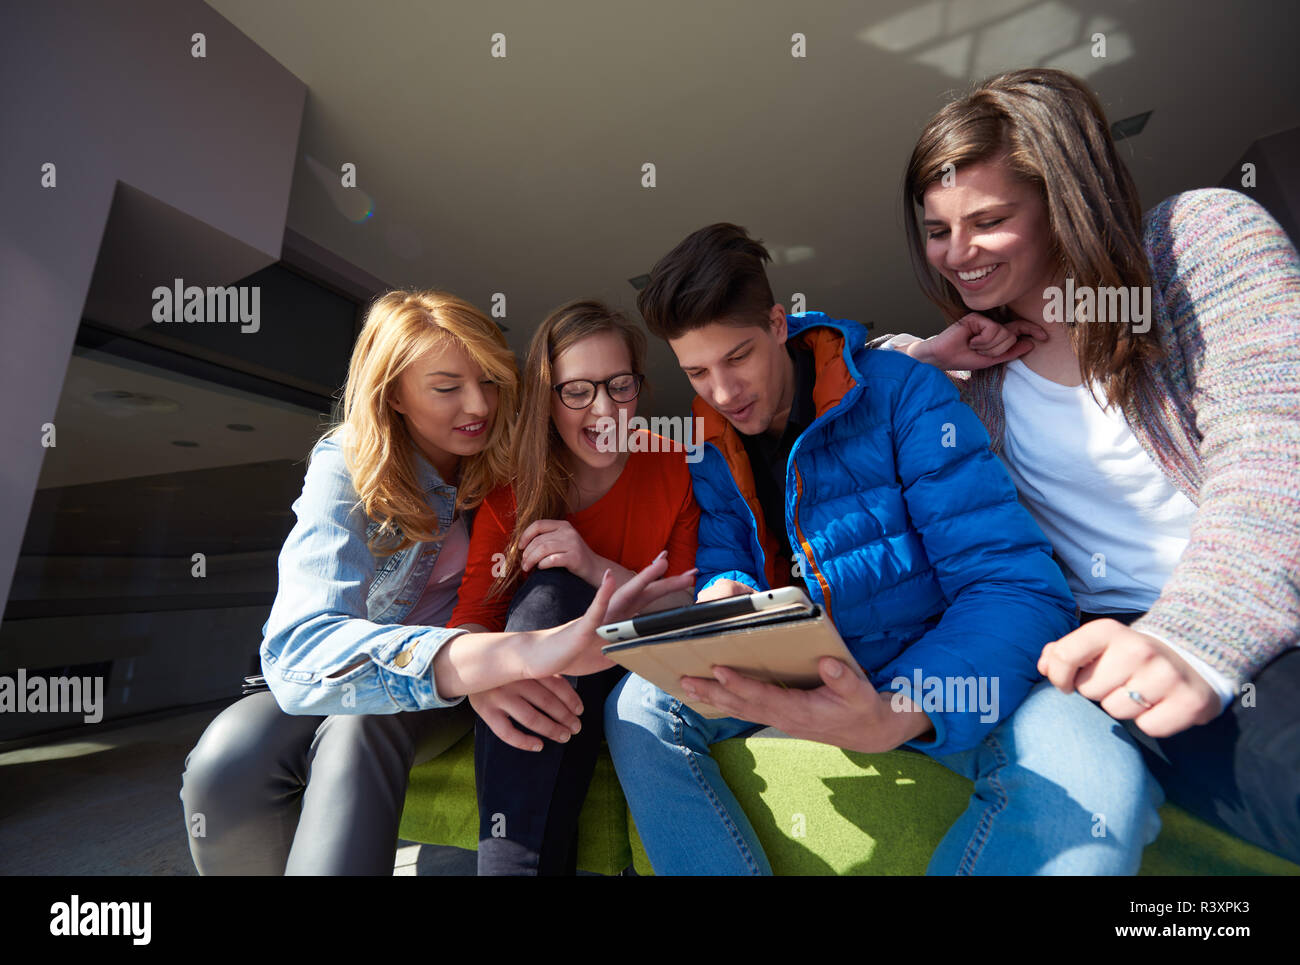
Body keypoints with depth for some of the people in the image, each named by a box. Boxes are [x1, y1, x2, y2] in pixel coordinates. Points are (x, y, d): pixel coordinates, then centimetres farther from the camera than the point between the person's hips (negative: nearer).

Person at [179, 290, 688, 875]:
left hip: (454, 695, 0)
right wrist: (515, 654, -51)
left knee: (359, 730, -32)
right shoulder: (348, 469, -19)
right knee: (229, 757, -28)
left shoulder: (504, 462, -10)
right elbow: (299, 649, -36)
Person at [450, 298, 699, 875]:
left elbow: (696, 609, -9)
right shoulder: (511, 489, -4)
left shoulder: (676, 470, -7)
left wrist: (597, 567, -24)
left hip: (639, 679, 0)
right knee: (548, 592, -29)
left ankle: (513, 855, -21)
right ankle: (513, 858, -29)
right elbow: (475, 611, -10)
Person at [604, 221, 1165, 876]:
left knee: (1094, 779, -31)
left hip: (929, 664, -2)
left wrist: (896, 711, -35)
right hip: (786, 677, 3)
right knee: (635, 708, -16)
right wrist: (725, 599, -24)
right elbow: (721, 568, 3)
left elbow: (1019, 587, -19)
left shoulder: (900, 393, -13)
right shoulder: (709, 445, 0)